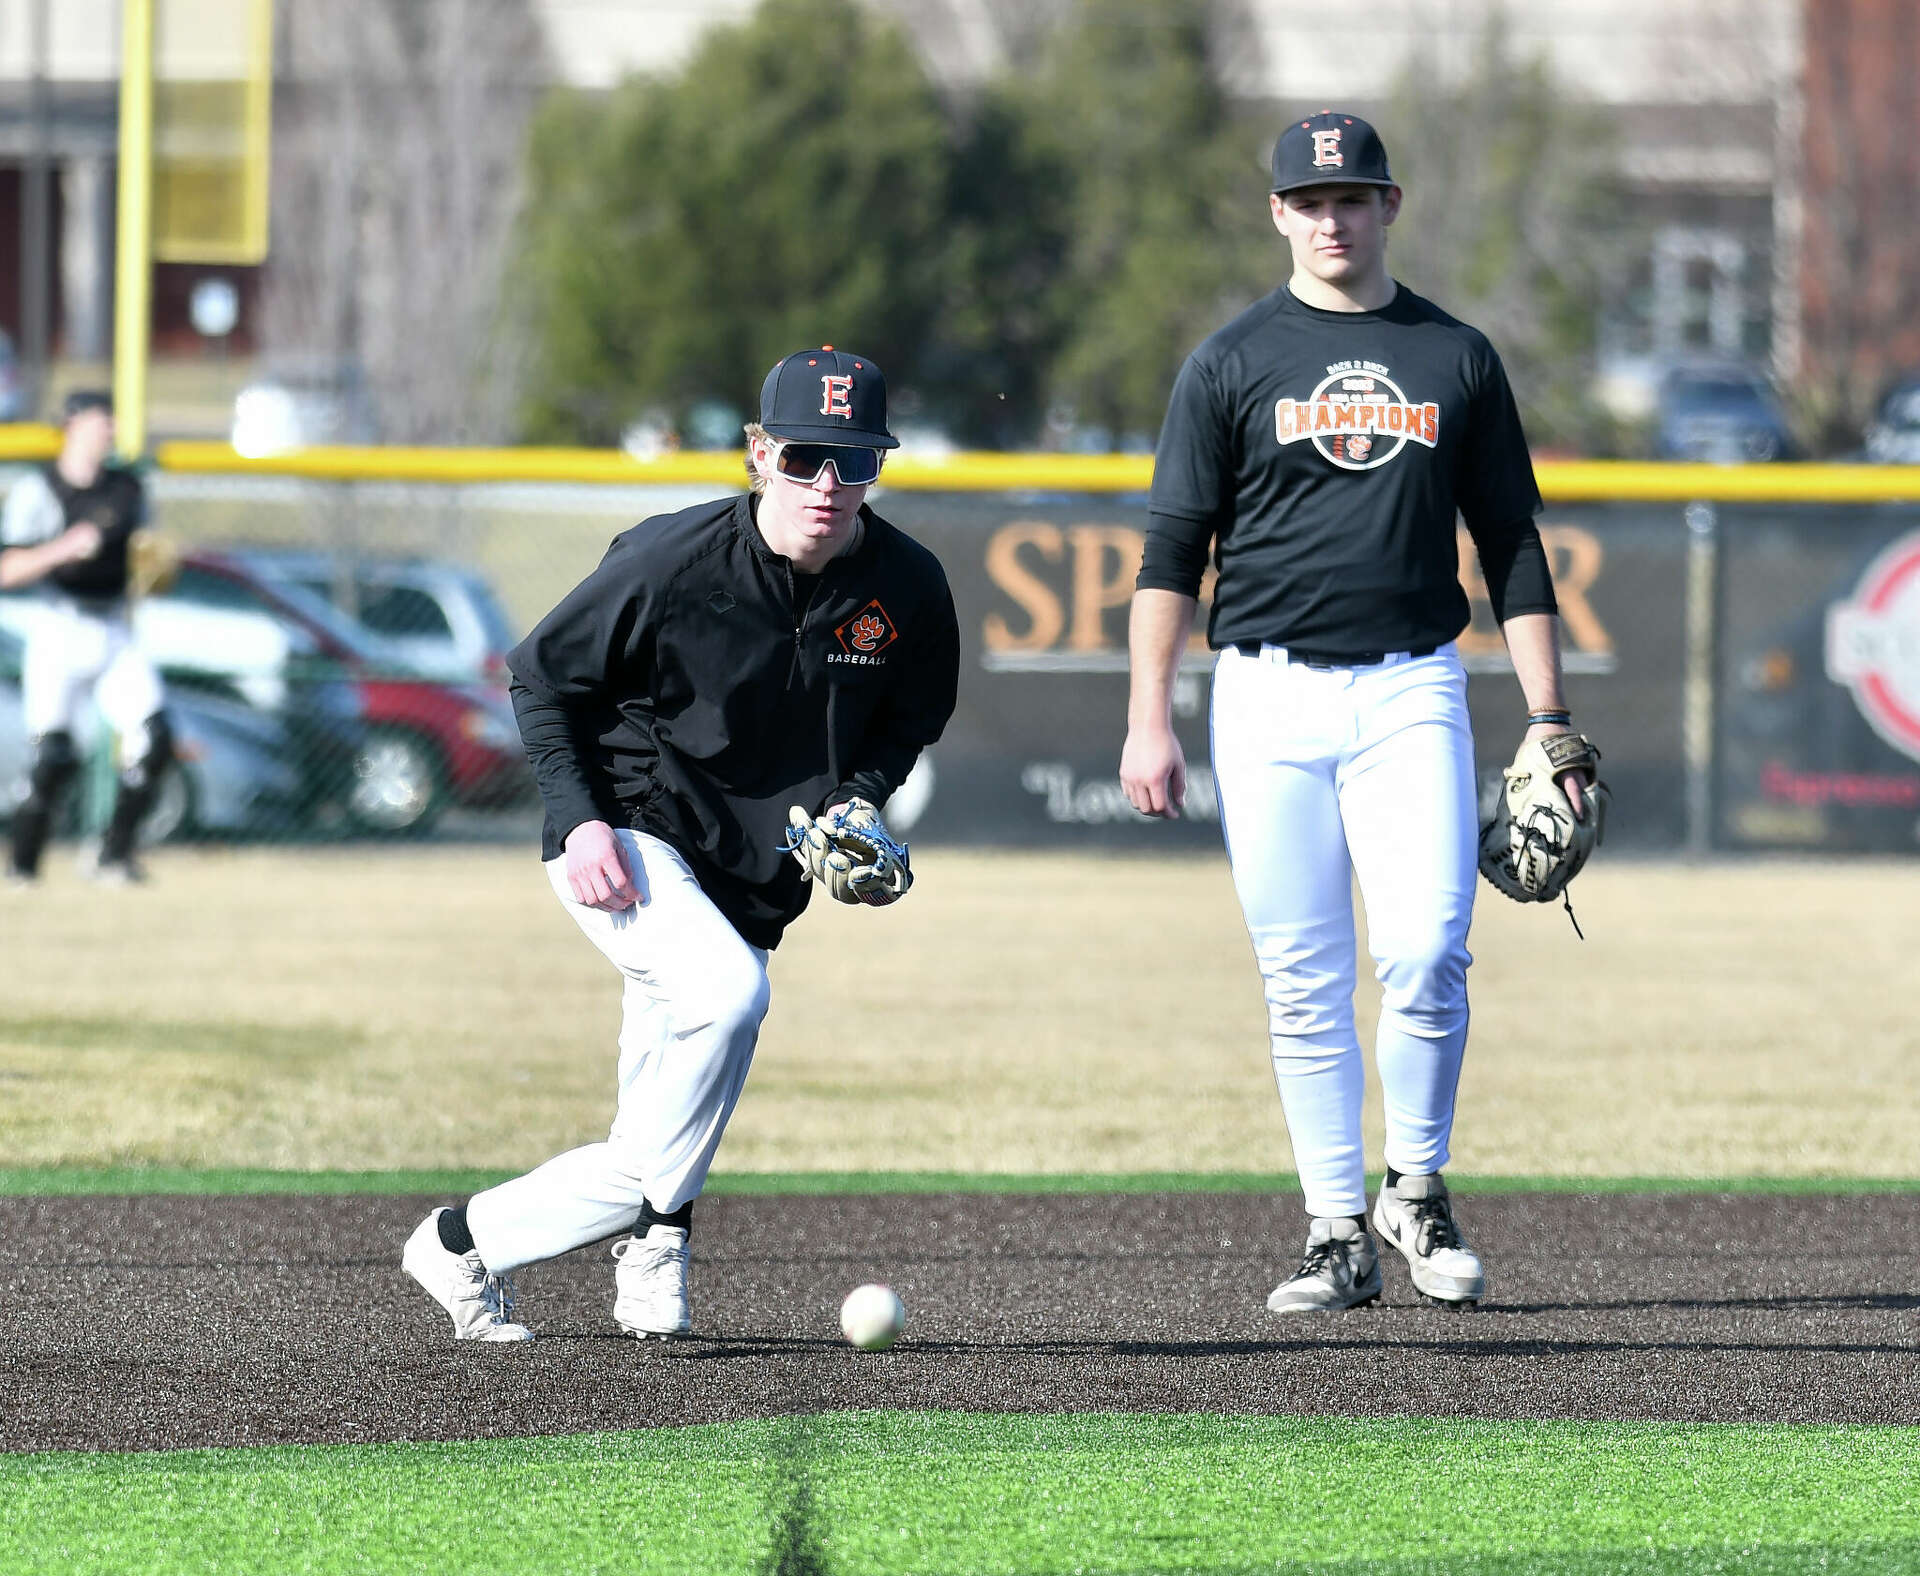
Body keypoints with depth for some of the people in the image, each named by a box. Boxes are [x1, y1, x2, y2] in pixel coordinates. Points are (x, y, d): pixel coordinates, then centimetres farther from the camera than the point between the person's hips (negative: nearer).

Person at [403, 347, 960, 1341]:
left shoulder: (909, 588, -8)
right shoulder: (673, 564, -20)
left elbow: (911, 718, 12)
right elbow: (542, 676, -6)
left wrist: (856, 803, -7)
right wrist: (580, 818, -17)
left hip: (759, 868, 5)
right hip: (627, 841, -5)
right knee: (727, 993, -29)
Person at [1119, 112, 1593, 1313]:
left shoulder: (1458, 358, 10)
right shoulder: (1233, 364, 6)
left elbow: (1512, 541, 12)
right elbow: (1174, 550, 4)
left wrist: (1547, 712, 5)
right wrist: (1149, 717, -6)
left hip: (1412, 689, 0)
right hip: (1272, 696, 0)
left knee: (1426, 954, -13)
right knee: (1304, 982, -1)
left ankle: (1418, 1192, 7)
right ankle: (1338, 1235, 5)